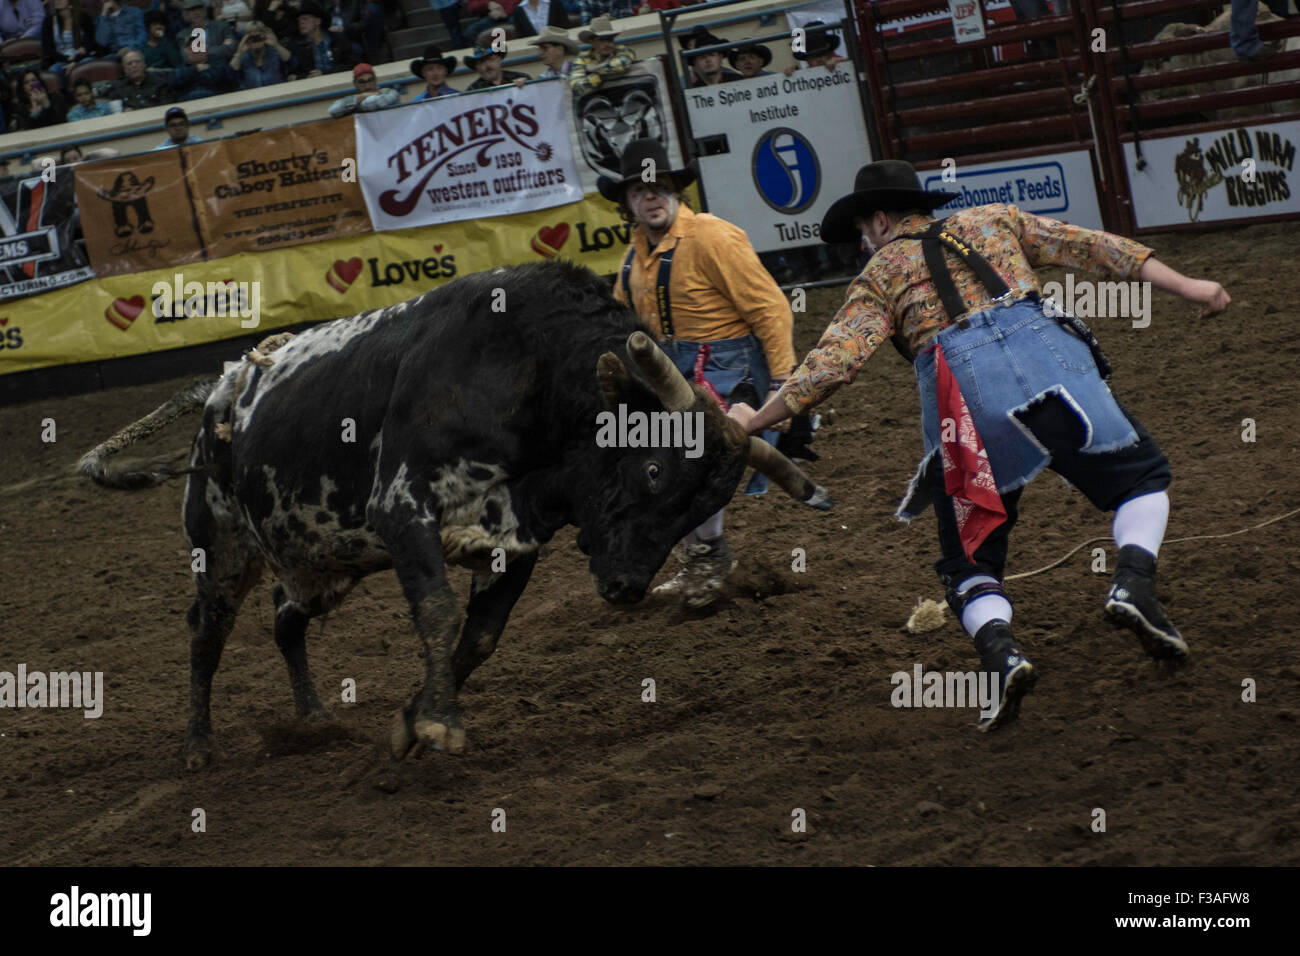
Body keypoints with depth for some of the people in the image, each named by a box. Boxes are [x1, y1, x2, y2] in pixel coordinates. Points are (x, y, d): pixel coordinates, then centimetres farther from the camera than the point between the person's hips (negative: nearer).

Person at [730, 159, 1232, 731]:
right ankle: (1135, 582, -11)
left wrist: (757, 420, 15)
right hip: (1043, 355, 1)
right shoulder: (995, 221, 25)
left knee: (970, 561, 13)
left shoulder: (879, 274, 19)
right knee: (1140, 477, 17)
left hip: (957, 393, -1)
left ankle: (999, 652, -17)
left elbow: (834, 360, 7)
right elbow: (1093, 249, 21)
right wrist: (1186, 287, 23)